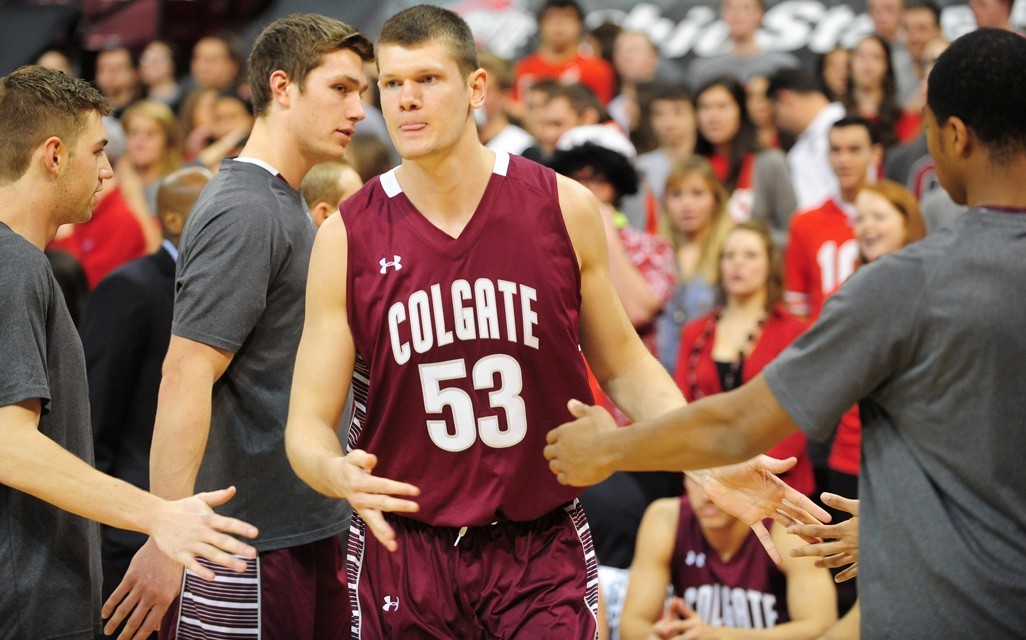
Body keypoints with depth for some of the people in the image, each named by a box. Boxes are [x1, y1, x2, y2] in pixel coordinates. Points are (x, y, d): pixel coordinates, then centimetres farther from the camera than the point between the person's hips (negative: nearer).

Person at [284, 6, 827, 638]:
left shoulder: (563, 208, -3)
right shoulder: (348, 236, -6)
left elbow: (624, 366, 9)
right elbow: (309, 423, -5)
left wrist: (707, 461, -5)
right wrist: (341, 476, -28)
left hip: (544, 545, 0)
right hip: (403, 548, 0)